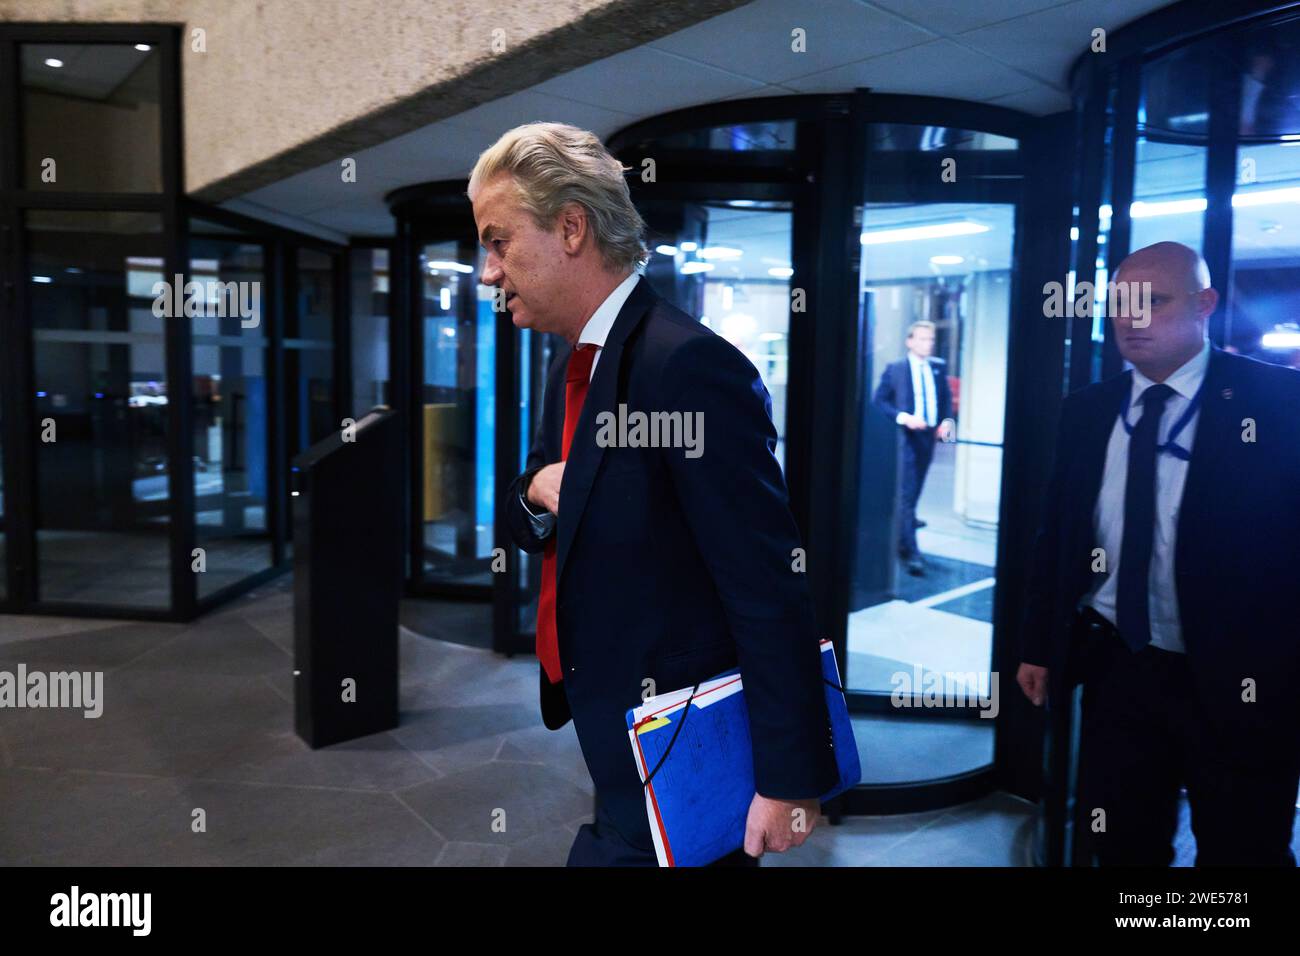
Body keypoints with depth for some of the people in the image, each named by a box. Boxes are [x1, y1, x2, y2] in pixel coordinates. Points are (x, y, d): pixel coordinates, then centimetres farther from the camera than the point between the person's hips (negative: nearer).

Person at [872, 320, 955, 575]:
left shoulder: (938, 367, 10)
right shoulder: (895, 369, -4)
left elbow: (946, 397, 16)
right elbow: (879, 400, -5)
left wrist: (947, 420, -2)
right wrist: (903, 417, -19)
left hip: (928, 435, 5)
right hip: (905, 436, -5)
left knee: (914, 489, 16)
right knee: (906, 492, -9)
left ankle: (907, 520, 39)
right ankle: (910, 551, -9)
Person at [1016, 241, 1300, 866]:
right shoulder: (1086, 411, 4)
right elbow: (1056, 535, 8)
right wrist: (1038, 646, 8)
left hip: (1239, 682, -3)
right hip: (1117, 671, 4)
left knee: (1241, 852, 13)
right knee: (1117, 845, 16)